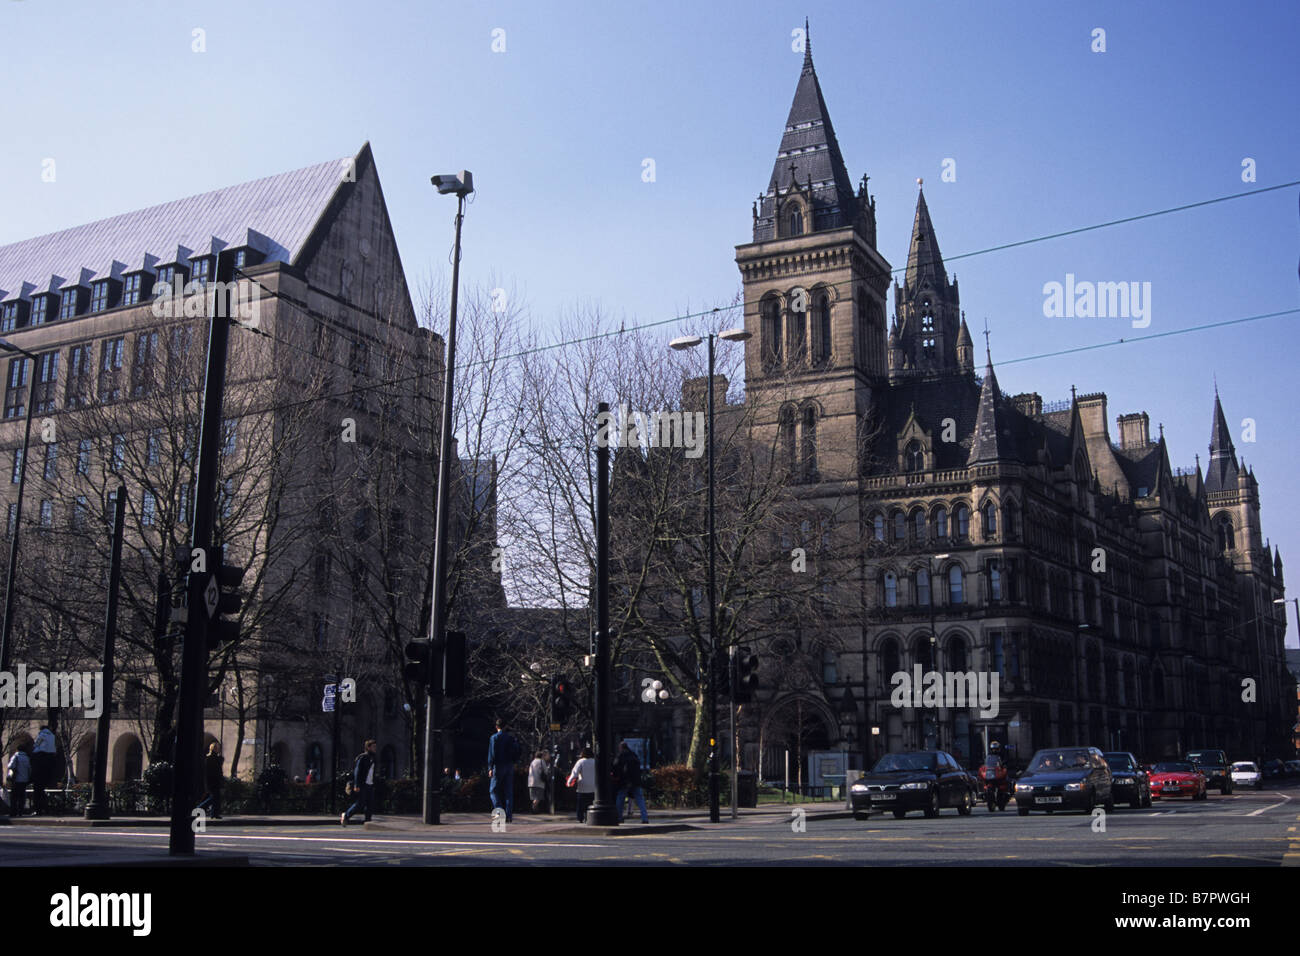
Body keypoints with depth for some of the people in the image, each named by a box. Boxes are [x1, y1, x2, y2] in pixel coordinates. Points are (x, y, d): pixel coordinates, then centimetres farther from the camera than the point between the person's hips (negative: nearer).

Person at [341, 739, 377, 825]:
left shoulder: (372, 758, 16)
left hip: (370, 785, 7)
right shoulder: (362, 757, -8)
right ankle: (346, 815, 8)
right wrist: (357, 785, -19)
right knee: (360, 804, -7)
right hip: (362, 785, -7)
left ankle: (368, 822, 3)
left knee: (368, 805, 2)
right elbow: (357, 772, -13)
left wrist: (373, 785, 17)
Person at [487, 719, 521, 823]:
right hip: (510, 766, 4)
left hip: (498, 766, -4)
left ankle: (499, 809, -16)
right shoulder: (511, 737, 7)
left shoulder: (494, 737, -6)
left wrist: (490, 768, -8)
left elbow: (492, 754, -9)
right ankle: (509, 815, 4)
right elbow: (517, 753, 8)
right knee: (509, 792, 7)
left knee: (493, 790, 5)